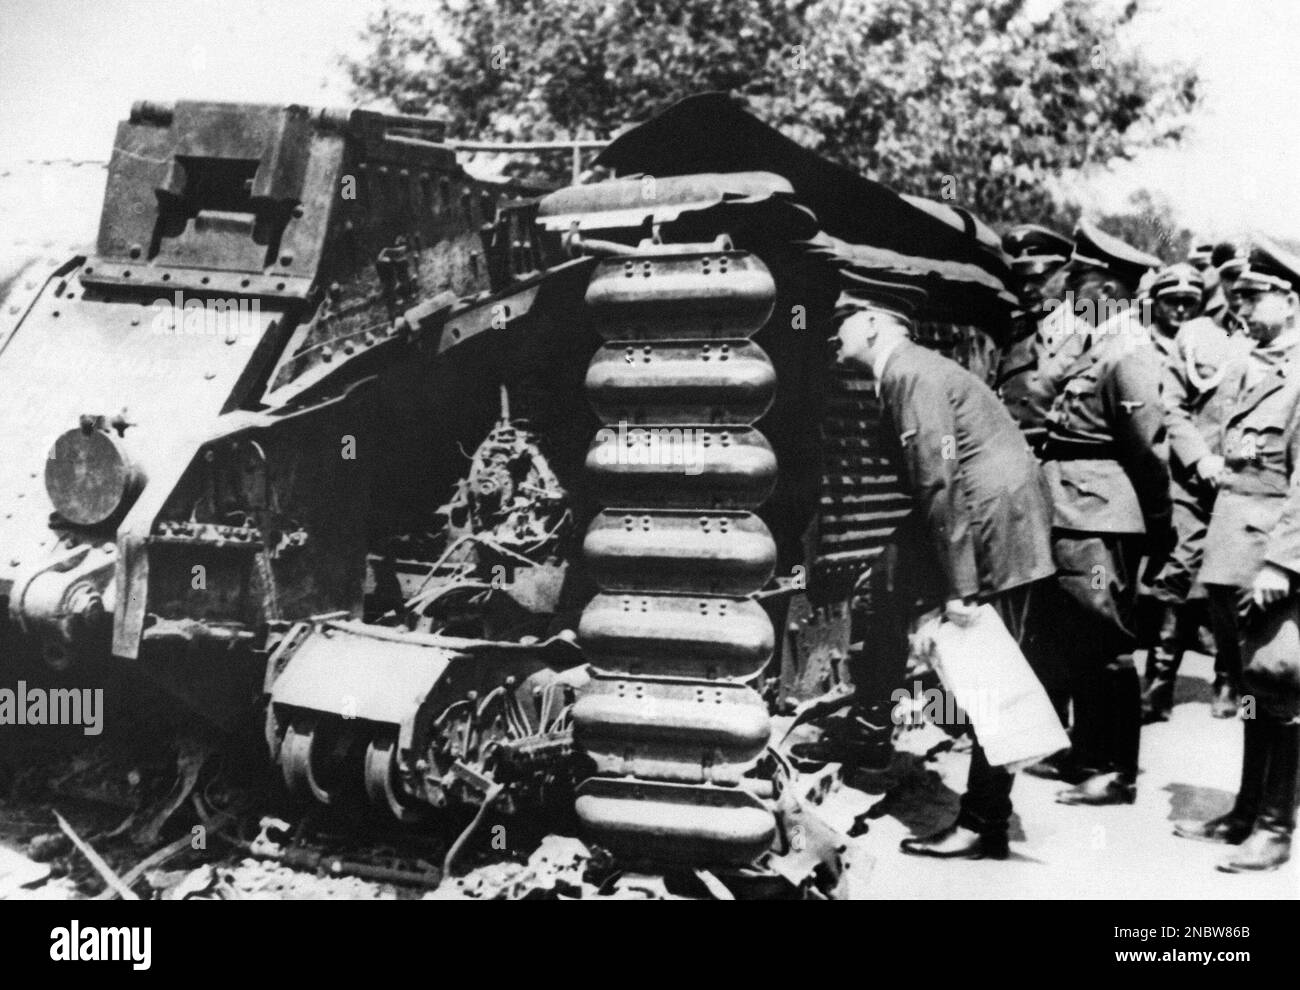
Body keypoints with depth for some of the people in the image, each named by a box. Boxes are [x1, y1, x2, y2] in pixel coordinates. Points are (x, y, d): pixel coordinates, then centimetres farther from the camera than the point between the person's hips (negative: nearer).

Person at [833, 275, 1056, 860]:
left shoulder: (908, 373, -13)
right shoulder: (908, 370, 18)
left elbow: (938, 482, -20)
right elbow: (925, 484, 19)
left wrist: (958, 587, -21)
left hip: (993, 532, -10)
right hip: (993, 529, 10)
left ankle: (983, 829, 4)